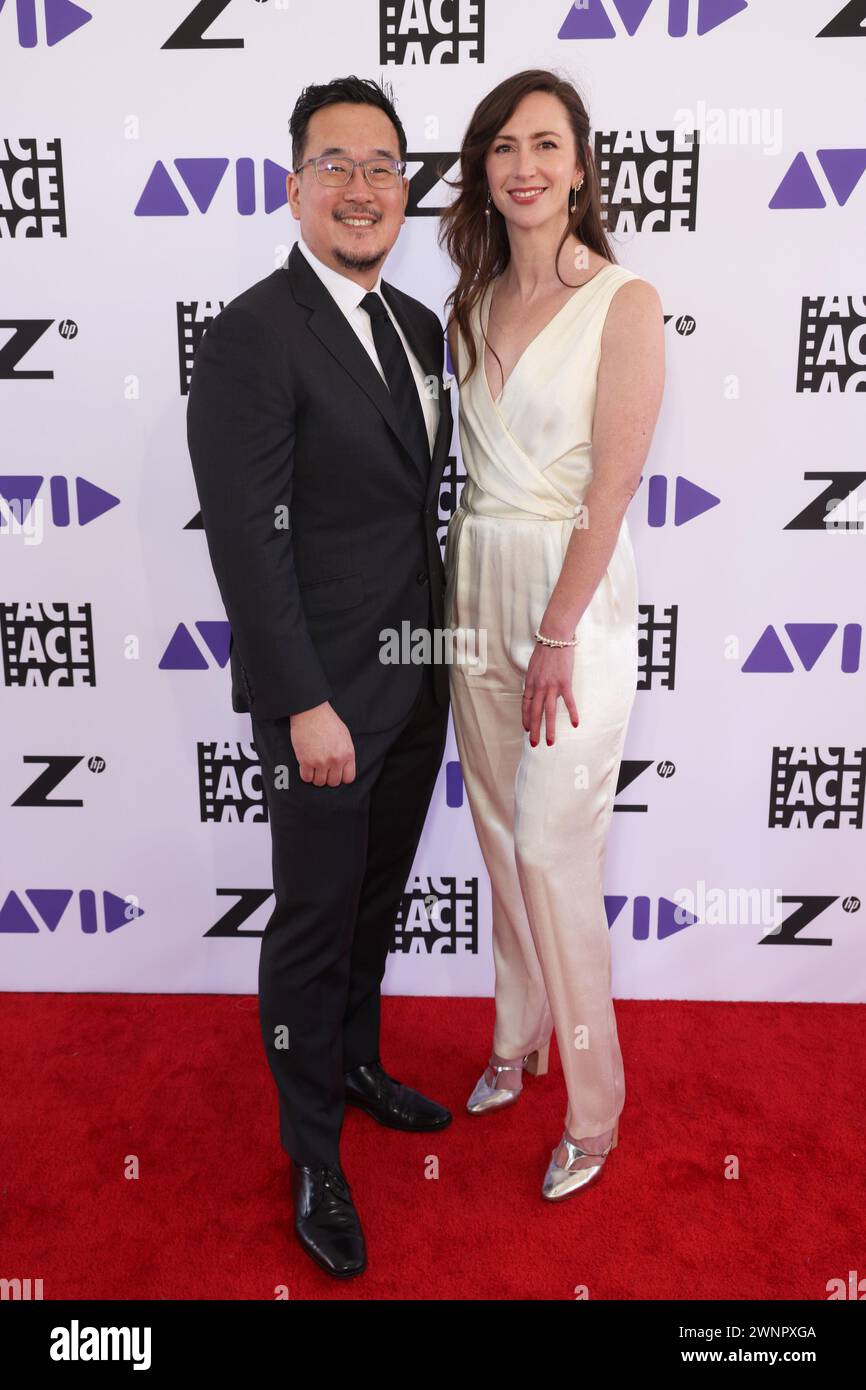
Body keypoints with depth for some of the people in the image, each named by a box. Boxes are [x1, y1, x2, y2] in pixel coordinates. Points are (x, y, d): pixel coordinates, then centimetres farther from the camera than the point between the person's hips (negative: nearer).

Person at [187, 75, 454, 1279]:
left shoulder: (420, 328, 10)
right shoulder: (251, 338, -15)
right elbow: (249, 540, -19)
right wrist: (305, 705, -20)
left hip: (415, 682, 7)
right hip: (324, 697, -7)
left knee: (377, 902, 22)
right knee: (314, 920, 8)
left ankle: (357, 1065, 46)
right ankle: (314, 1154, 29)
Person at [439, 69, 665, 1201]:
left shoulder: (625, 304, -9)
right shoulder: (472, 304, 10)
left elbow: (612, 485, -13)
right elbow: (479, 463, 12)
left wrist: (557, 636, -15)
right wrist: (483, 597, 5)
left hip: (577, 591, -6)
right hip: (477, 587, 6)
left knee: (554, 851, -3)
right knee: (502, 837, 14)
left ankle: (595, 1107, 16)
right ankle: (519, 1038, 35)